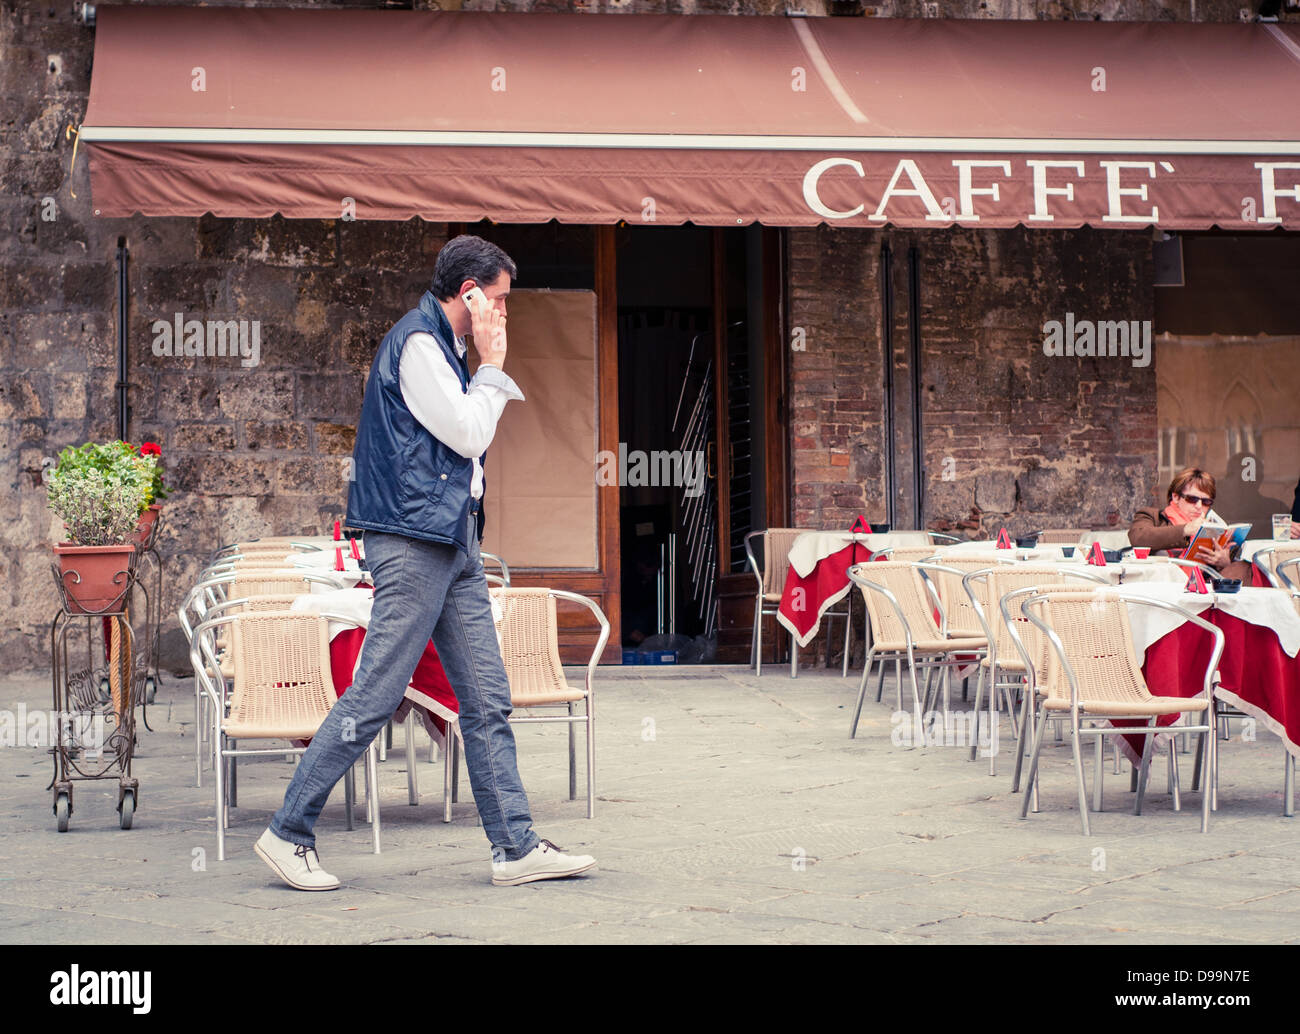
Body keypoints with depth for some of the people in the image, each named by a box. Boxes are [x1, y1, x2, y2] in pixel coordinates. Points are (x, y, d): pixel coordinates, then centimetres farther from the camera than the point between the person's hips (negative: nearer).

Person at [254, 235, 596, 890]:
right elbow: (468, 434, -12)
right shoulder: (417, 341, -11)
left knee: (487, 700, 6)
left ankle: (516, 847, 8)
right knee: (373, 699, -7)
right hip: (413, 541, -10)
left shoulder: (440, 344, 20)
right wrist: (491, 365, -4)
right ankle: (288, 834, 2)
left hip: (452, 541, 10)